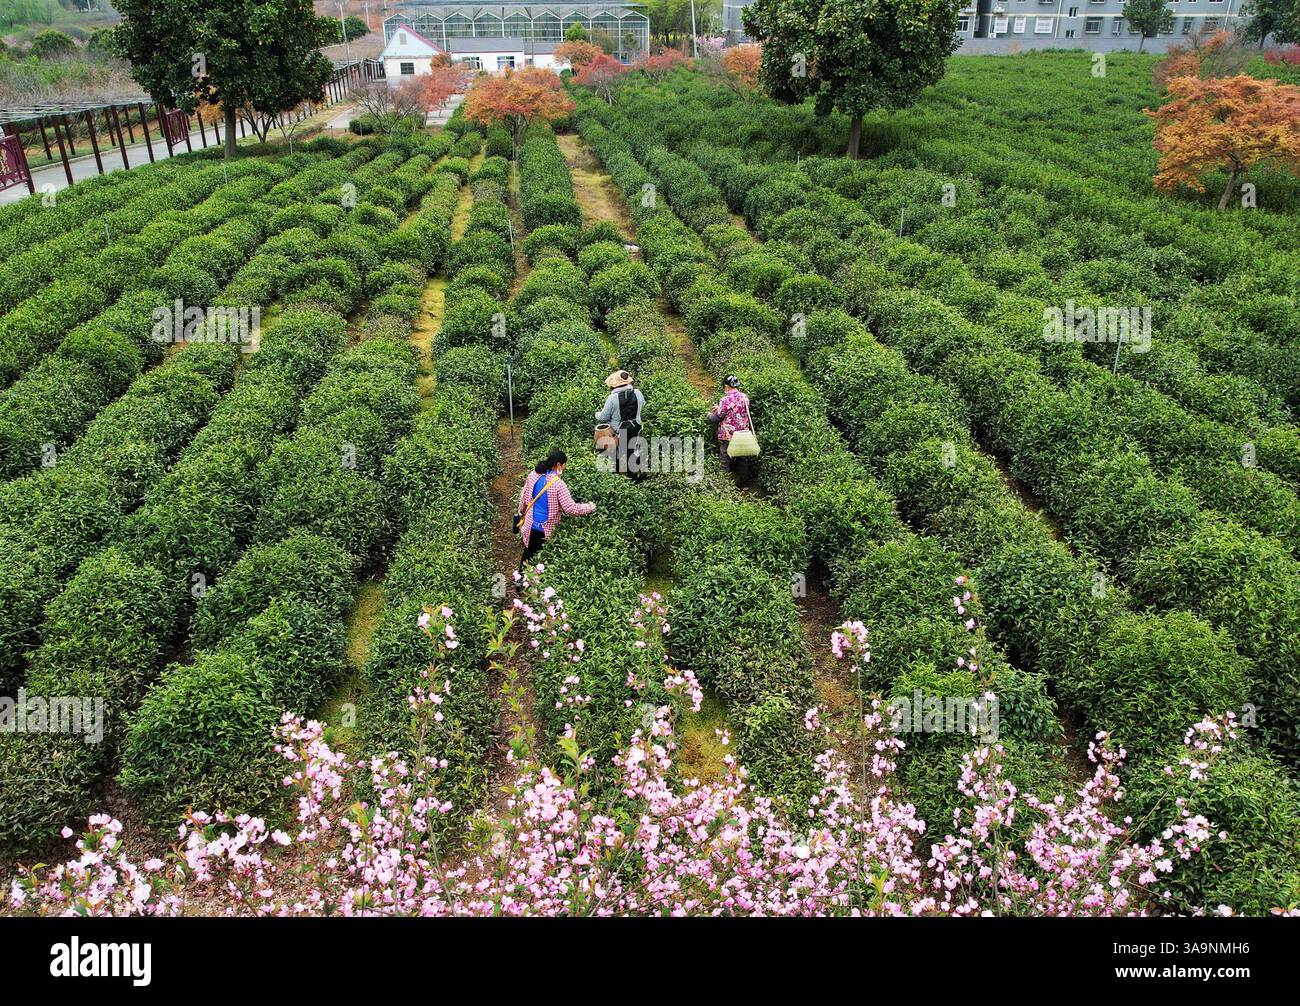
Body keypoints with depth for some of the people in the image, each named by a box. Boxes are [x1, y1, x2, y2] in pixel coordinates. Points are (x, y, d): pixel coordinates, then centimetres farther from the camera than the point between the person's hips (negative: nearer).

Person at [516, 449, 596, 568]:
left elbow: (524, 498, 7)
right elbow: (570, 509, -24)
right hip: (547, 529, -5)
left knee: (528, 554, 21)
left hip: (530, 526, 5)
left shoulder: (533, 475, -6)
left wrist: (521, 511, 25)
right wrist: (590, 507, -10)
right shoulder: (558, 484, -23)